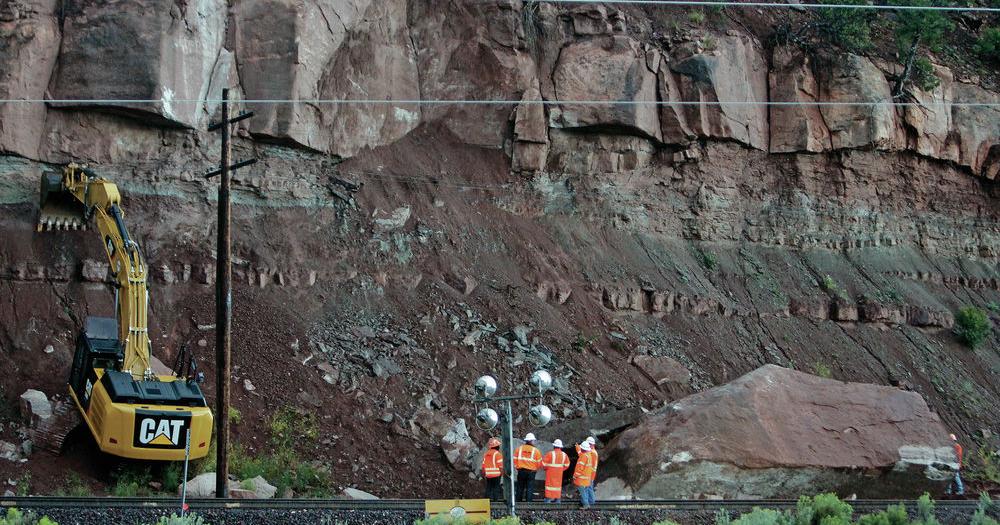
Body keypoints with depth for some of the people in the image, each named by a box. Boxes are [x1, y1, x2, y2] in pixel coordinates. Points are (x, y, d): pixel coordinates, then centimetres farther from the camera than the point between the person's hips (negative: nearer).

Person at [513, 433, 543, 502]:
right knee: (529, 488, 1)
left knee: (520, 488, 11)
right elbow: (539, 462, 1)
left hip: (521, 471, 2)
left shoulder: (519, 449, 1)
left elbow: (514, 459, 2)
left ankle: (518, 501, 13)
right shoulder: (536, 451, -3)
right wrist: (535, 469, 19)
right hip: (531, 472, -2)